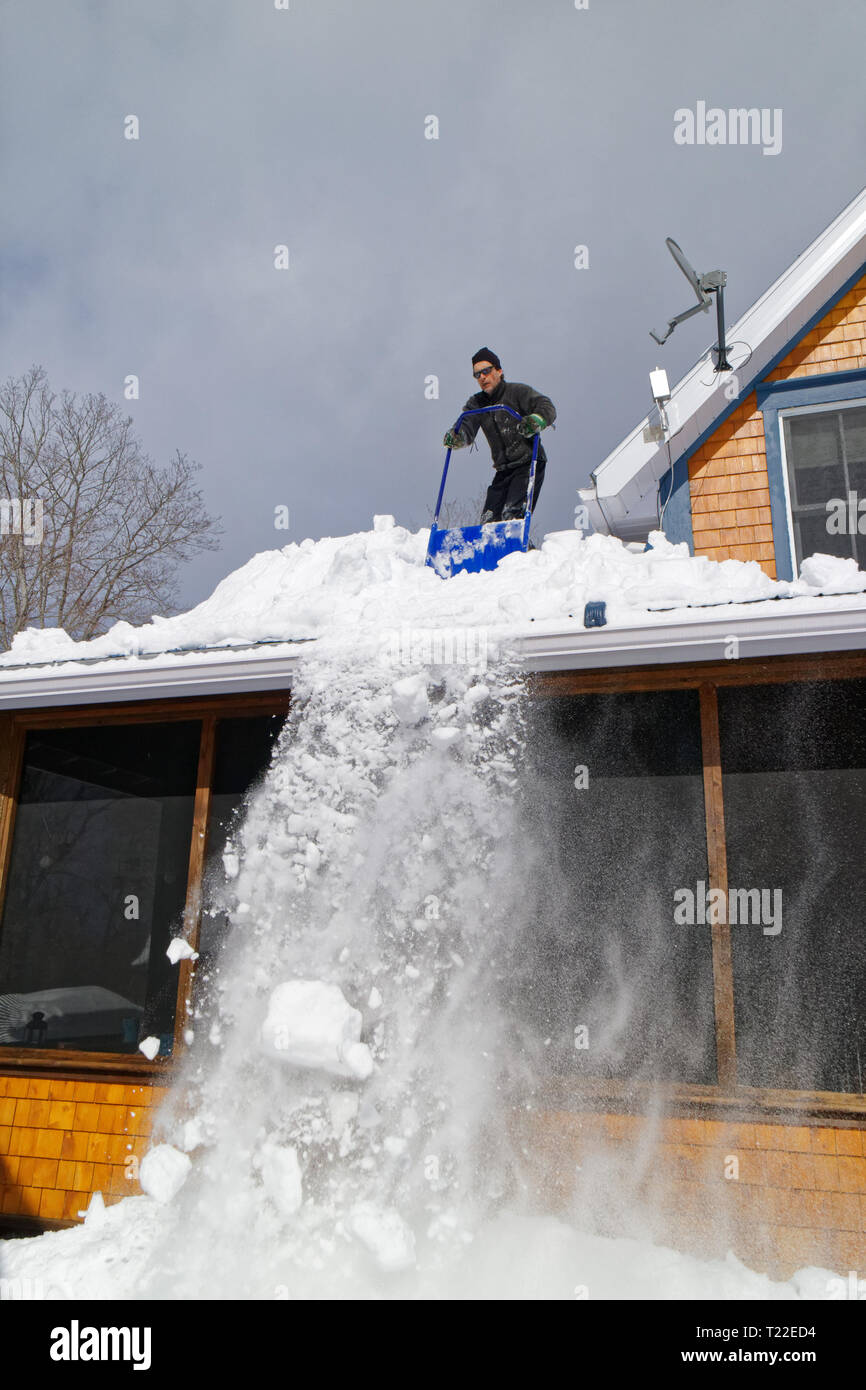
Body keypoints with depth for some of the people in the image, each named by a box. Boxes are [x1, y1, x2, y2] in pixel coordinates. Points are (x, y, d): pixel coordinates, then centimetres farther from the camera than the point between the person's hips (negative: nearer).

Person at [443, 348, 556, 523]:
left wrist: (535, 421, -35)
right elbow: (466, 428, -1)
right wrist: (455, 437, -25)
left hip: (529, 464, -5)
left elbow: (548, 408, -13)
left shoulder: (517, 391, -3)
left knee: (512, 516, -22)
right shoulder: (476, 403, 11)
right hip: (503, 470, 6)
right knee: (488, 520, -1)